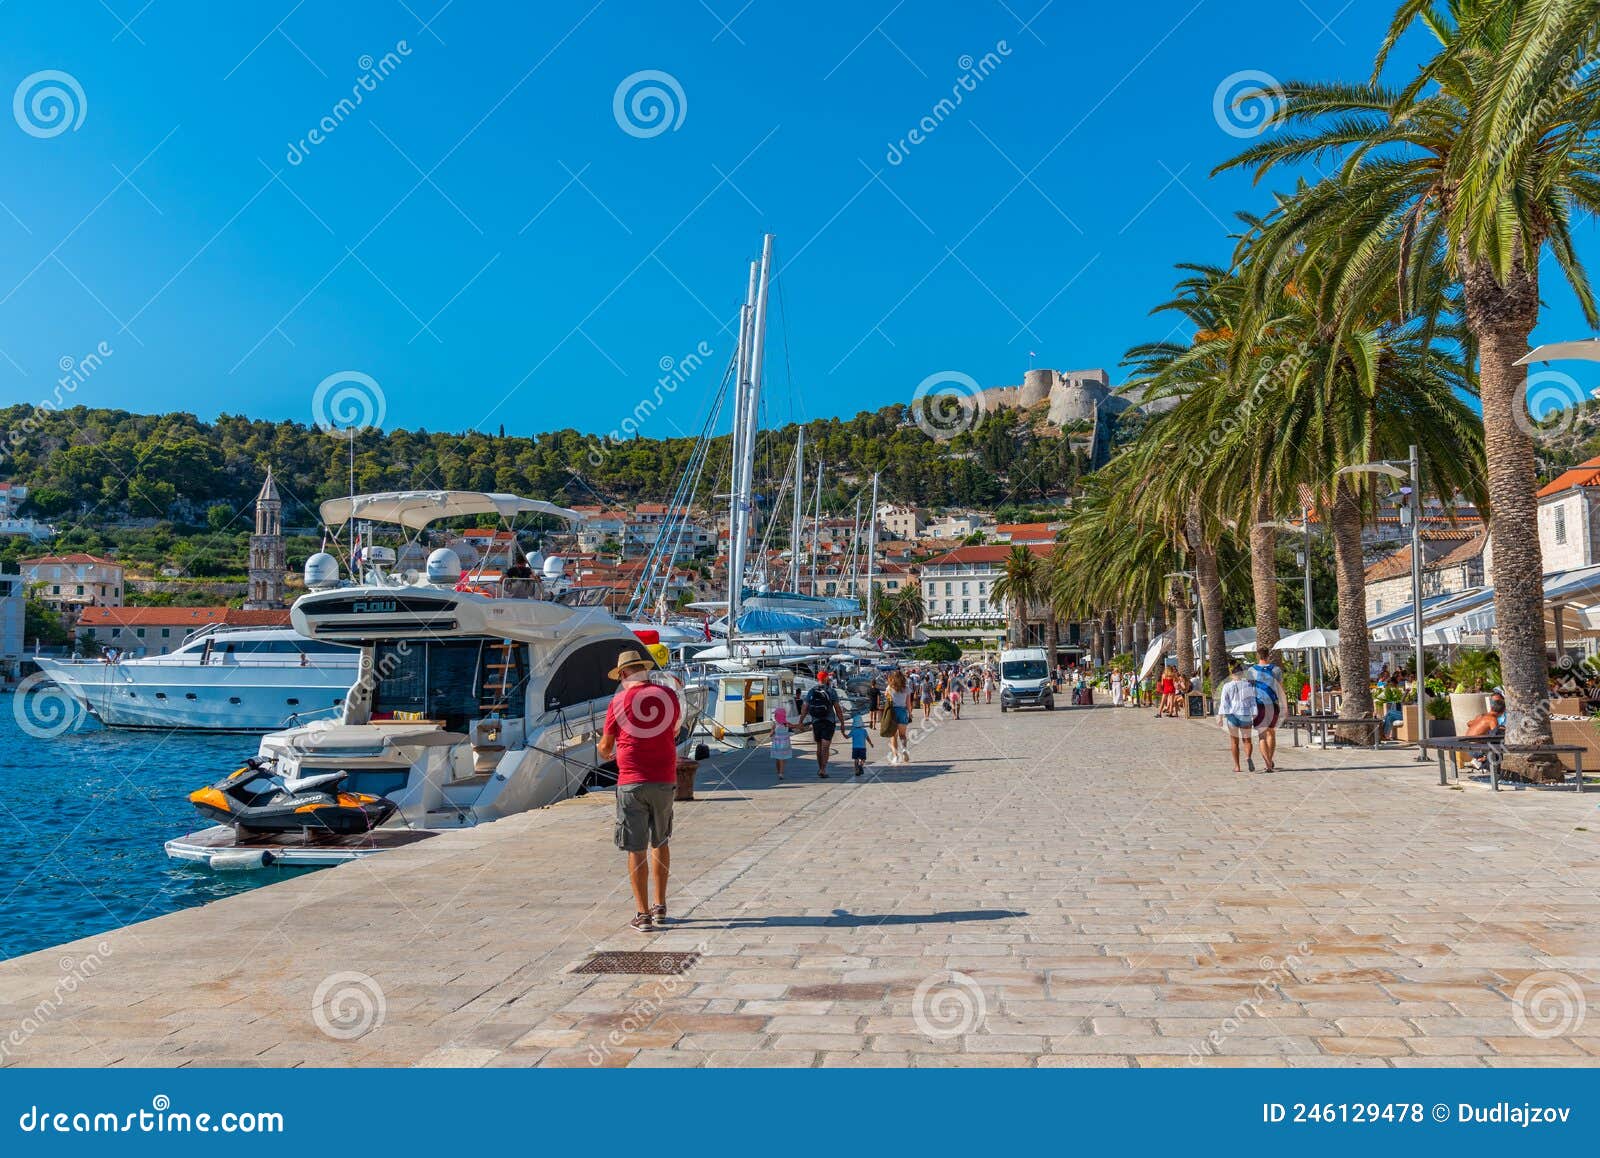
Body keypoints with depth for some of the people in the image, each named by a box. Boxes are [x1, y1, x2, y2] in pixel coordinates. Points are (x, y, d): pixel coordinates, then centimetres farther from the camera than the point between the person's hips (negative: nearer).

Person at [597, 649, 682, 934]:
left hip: (632, 783, -3)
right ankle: (660, 907, 24)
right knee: (660, 843, 18)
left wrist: (605, 754, 30)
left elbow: (605, 745, 6)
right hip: (665, 781, 3)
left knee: (637, 850, 2)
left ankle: (643, 915, 4)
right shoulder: (668, 695, 3)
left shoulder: (620, 701, -5)